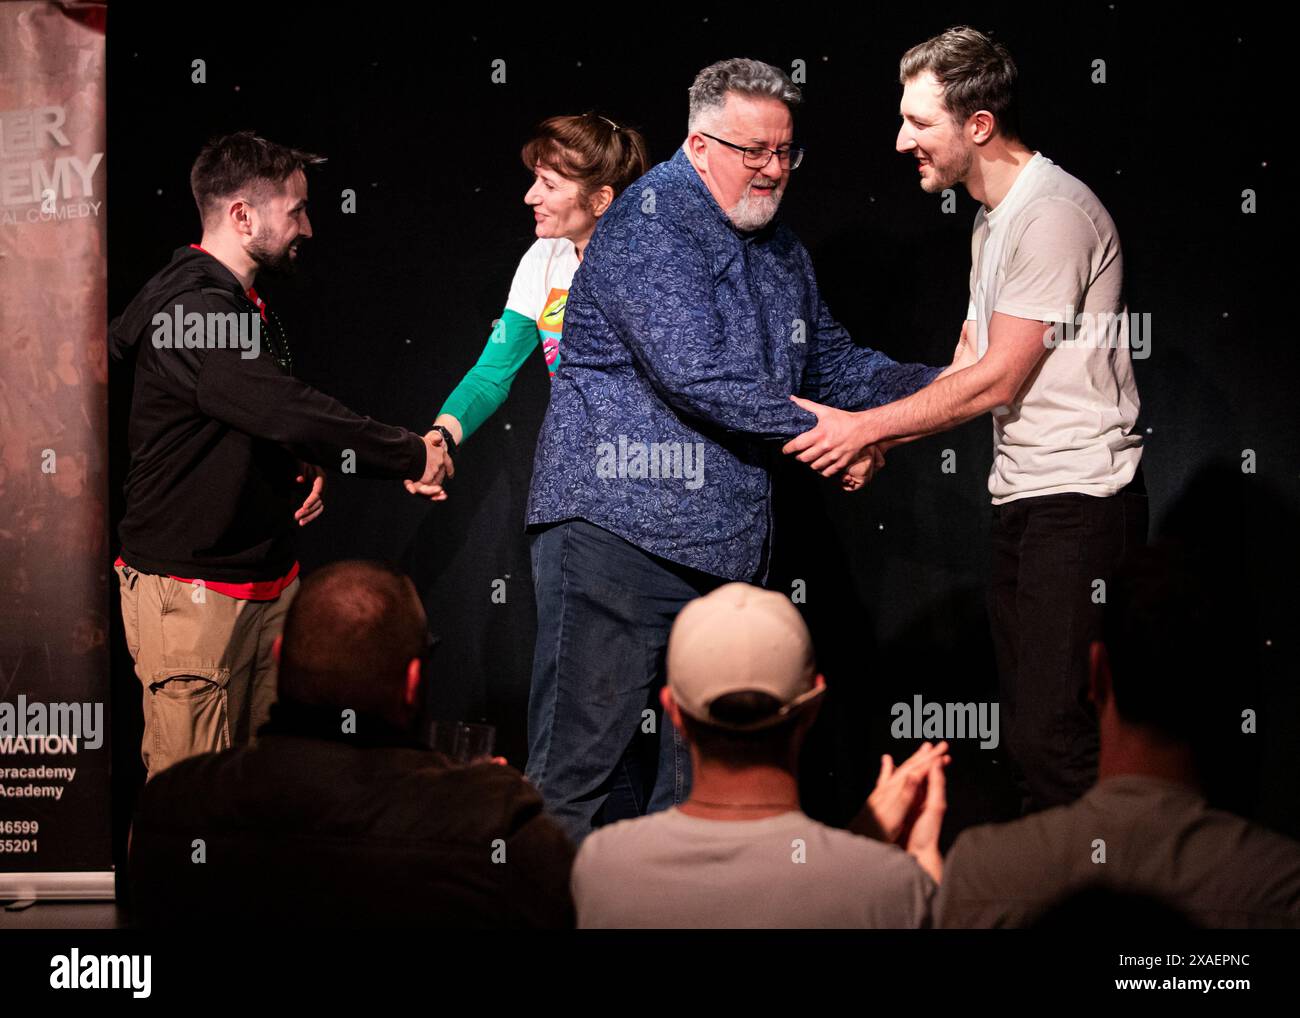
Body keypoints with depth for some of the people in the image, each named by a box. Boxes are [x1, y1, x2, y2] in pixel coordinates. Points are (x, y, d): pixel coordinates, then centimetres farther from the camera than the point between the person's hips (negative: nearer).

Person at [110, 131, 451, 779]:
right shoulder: (191, 311, -18)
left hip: (265, 579, 10)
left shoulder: (246, 306, 16)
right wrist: (411, 456, -15)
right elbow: (285, 411, -27)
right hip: (193, 593, -10)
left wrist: (304, 465, 5)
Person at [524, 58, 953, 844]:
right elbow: (697, 375, -21)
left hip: (725, 542, 9)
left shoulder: (780, 249, 19)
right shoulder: (651, 222, -11)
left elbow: (831, 362, 28)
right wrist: (816, 429, -14)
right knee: (587, 749, -8)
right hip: (619, 525, -9)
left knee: (696, 765, 12)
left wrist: (939, 384, 12)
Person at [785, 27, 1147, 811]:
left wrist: (865, 426, -7)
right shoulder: (994, 222, 18)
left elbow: (999, 380, -15)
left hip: (1080, 502, -10)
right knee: (1028, 732, 11)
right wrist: (873, 442, 9)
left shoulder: (1052, 212, -14)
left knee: (1052, 738, -16)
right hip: (1022, 498, 10)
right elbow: (968, 371, 21)